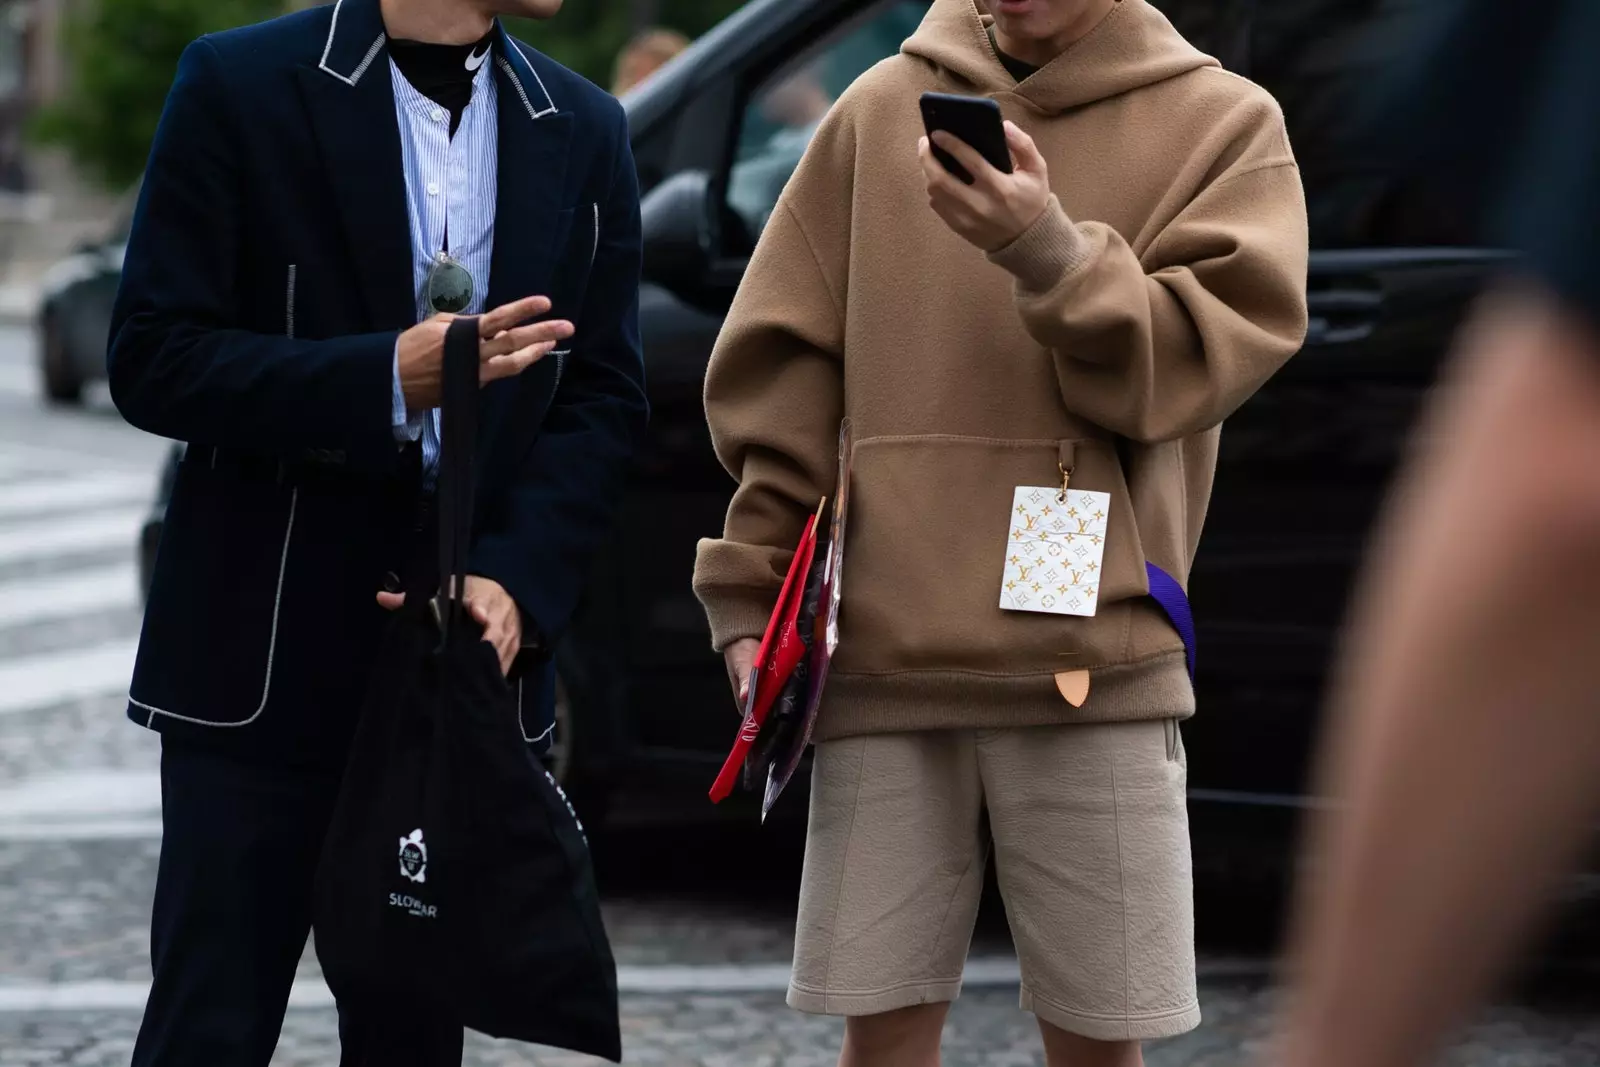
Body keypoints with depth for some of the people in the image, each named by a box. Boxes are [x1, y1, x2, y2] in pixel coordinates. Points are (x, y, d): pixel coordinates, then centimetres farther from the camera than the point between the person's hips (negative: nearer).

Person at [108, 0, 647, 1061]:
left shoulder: (585, 131, 9)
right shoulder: (242, 86, -3)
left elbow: (606, 398, 7)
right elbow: (153, 361, -8)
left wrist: (518, 581, -9)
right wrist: (385, 380, -21)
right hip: (265, 663, -4)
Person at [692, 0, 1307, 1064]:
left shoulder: (1223, 124, 6)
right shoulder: (882, 110, 11)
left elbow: (1189, 362, -6)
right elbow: (784, 374, 11)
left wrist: (1052, 254, -21)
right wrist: (751, 594, 5)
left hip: (1091, 658, -1)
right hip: (882, 656, 2)